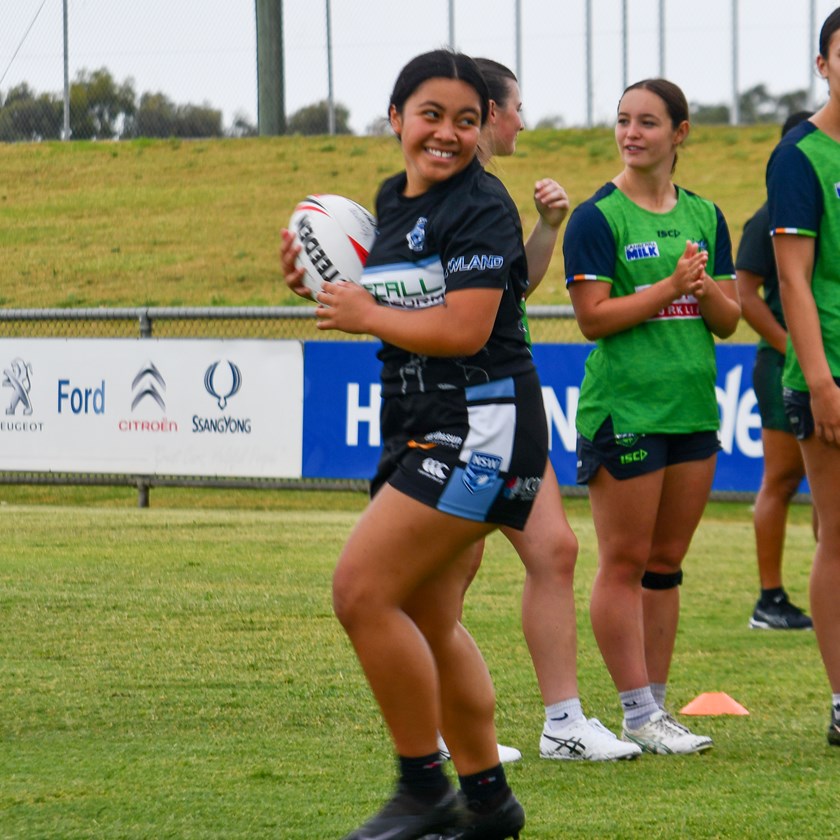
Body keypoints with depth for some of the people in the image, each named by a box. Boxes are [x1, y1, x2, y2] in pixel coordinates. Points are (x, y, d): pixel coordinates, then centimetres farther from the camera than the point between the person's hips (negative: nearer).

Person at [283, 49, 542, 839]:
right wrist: (324, 286, 8)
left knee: (362, 590, -14)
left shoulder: (482, 206, -13)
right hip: (423, 431, 9)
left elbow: (464, 328, -22)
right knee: (427, 622, 12)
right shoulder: (392, 201, 13)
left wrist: (366, 316, -11)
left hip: (479, 429, -9)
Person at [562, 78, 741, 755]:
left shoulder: (704, 216, 12)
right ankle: (639, 715, -3)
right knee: (625, 563, -5)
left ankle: (656, 706, 15)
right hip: (624, 409, -6)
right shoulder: (598, 217, -5)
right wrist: (672, 287, -15)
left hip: (693, 406, 6)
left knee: (667, 562, 10)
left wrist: (705, 289, -9)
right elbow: (593, 317, -12)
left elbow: (728, 321, 11)